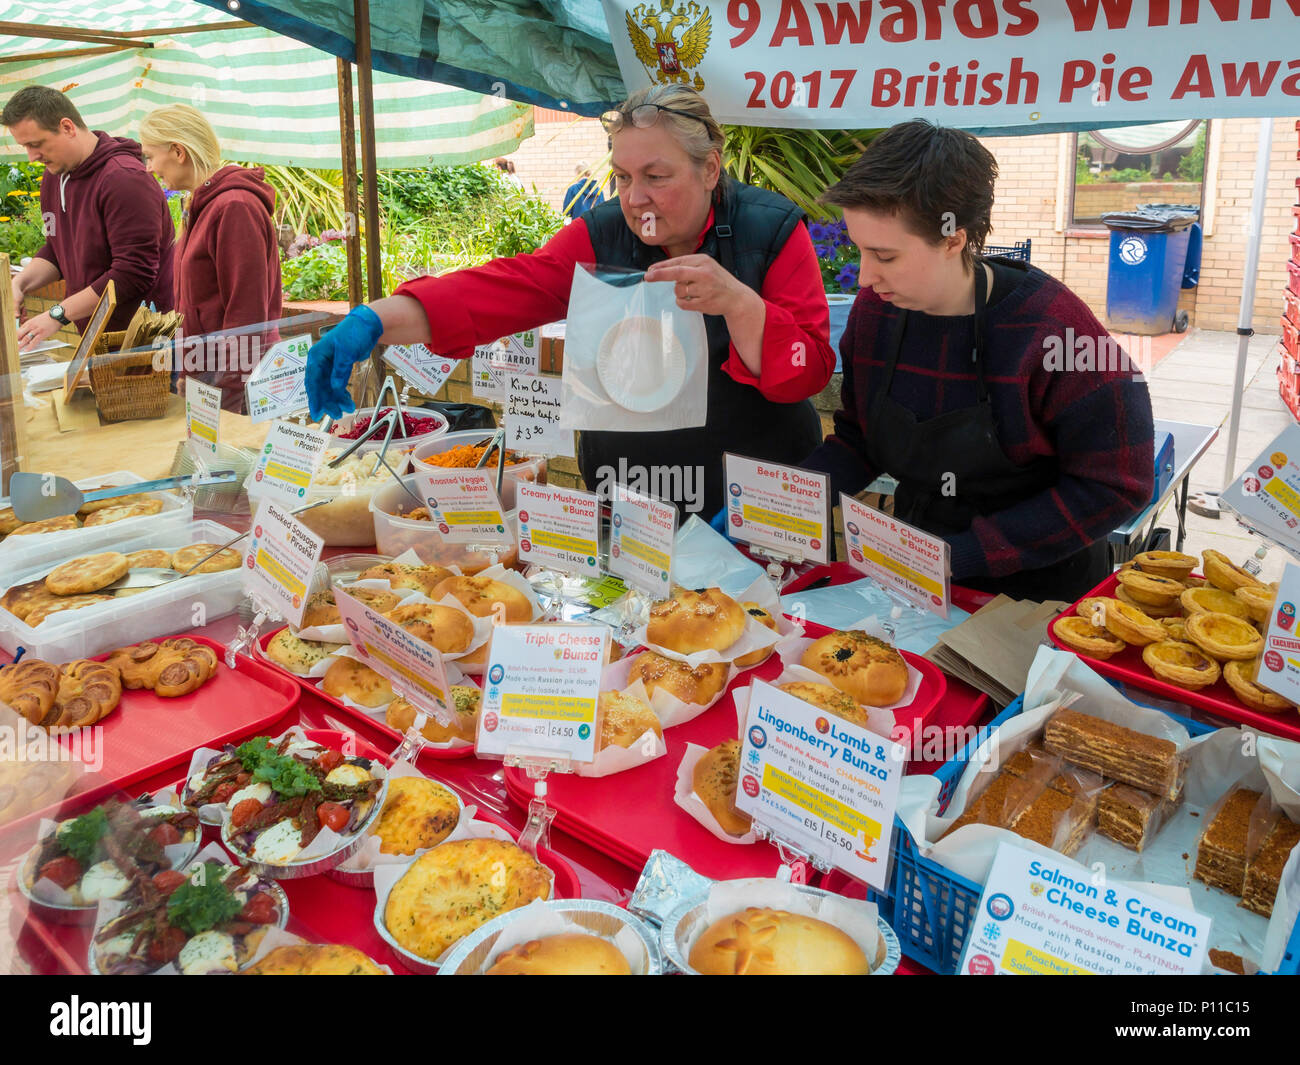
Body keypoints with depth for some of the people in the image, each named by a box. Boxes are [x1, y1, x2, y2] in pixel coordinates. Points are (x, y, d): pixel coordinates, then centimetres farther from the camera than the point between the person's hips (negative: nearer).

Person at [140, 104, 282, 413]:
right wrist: (186, 372, 16)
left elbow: (247, 314, -19)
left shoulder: (235, 207, -15)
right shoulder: (203, 205, 15)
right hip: (203, 370, 9)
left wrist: (228, 398, -19)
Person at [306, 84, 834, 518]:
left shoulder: (771, 230, -9)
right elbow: (507, 287, -18)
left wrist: (736, 301, -34)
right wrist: (375, 319, -33)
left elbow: (806, 373, -15)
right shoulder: (602, 235, -4)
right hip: (623, 498, 2)